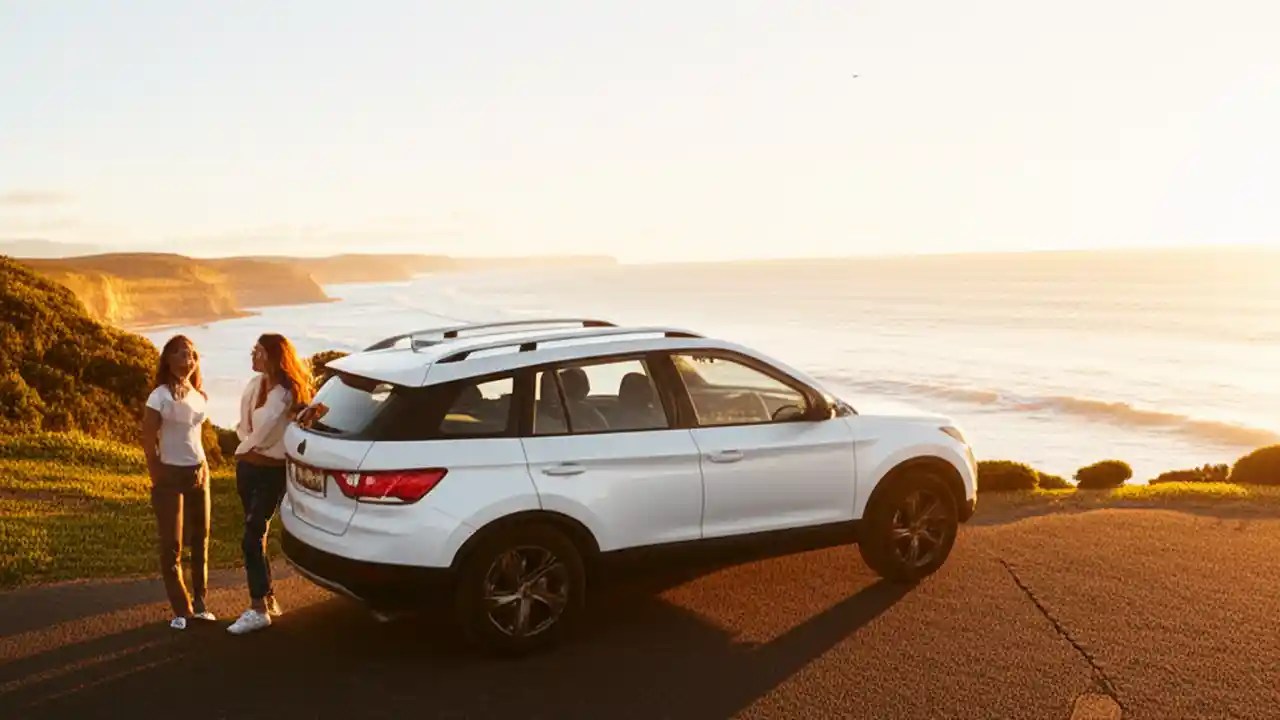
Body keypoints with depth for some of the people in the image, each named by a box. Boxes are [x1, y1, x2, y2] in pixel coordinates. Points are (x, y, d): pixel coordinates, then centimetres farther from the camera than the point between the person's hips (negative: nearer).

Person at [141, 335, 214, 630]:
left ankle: (199, 603, 21)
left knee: (201, 540, 10)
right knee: (172, 545, 1)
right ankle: (181, 609, 9)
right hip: (171, 475, -6)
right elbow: (148, 441, -12)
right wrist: (158, 478, -9)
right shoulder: (160, 397, -14)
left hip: (199, 473, 6)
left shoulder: (200, 395, 4)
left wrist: (203, 468, 7)